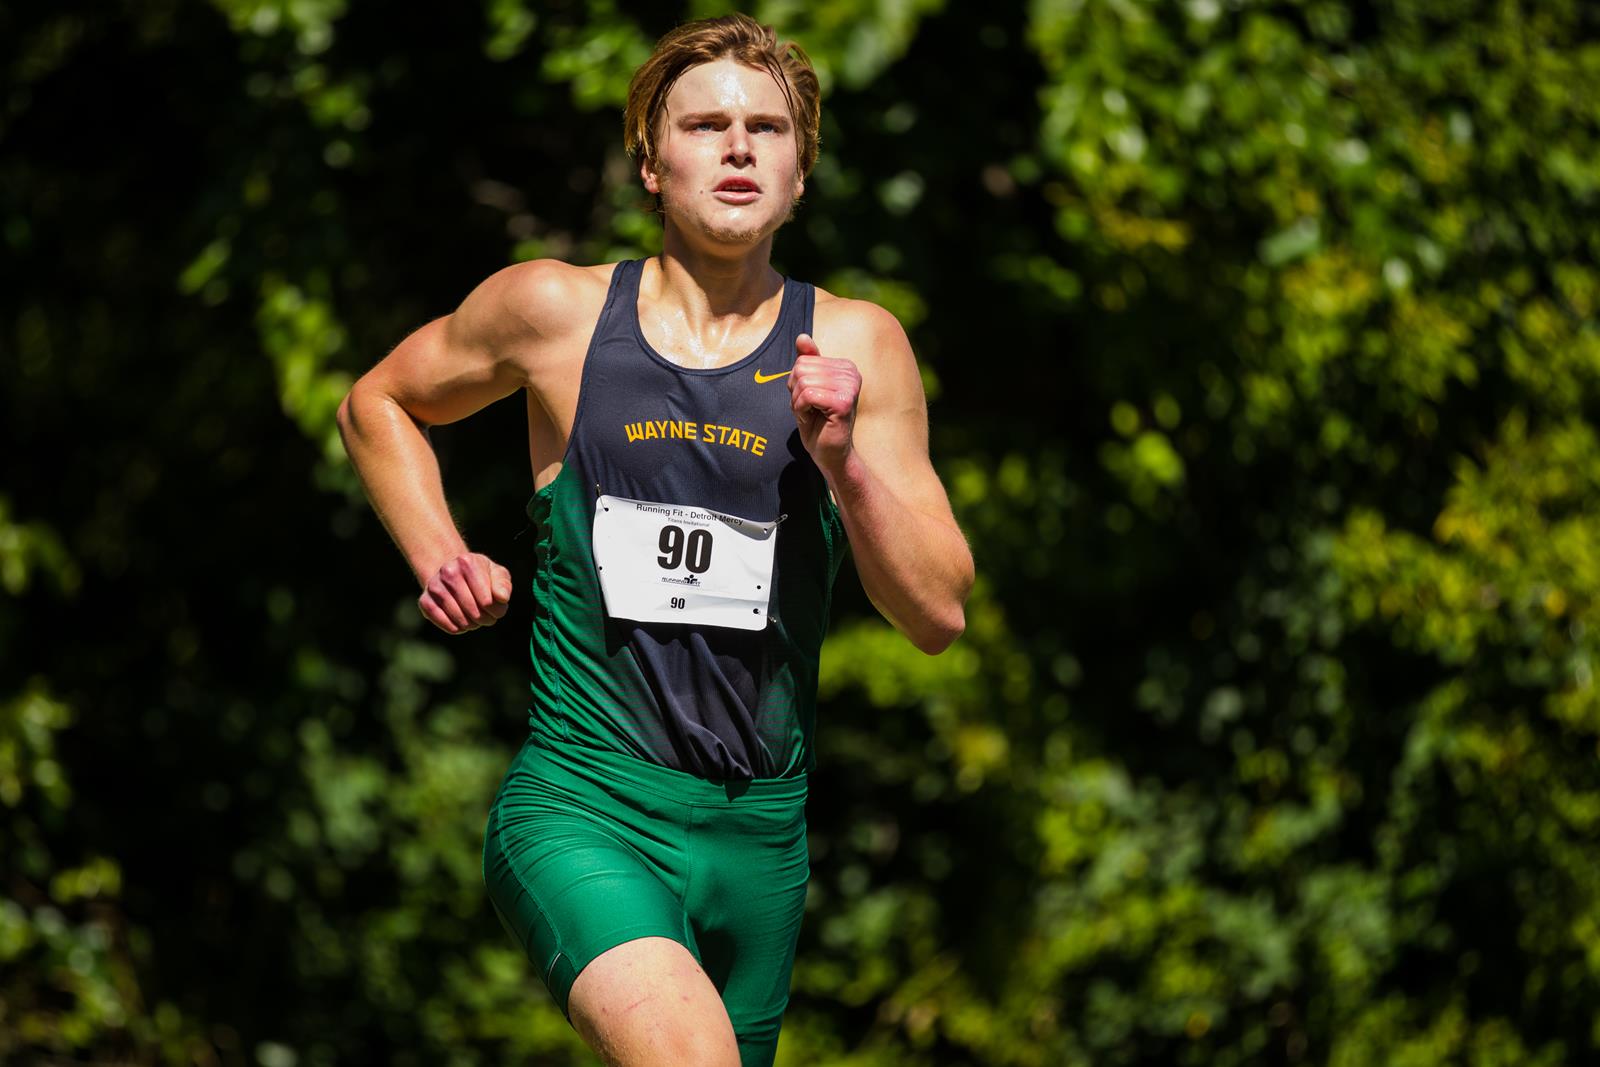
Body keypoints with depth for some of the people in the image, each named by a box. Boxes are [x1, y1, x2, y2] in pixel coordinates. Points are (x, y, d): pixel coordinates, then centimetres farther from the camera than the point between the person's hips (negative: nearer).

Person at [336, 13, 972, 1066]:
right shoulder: (554, 311, 2)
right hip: (581, 809, -3)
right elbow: (378, 404, 21)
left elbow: (939, 615, 2)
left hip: (759, 832, 3)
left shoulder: (854, 347, 4)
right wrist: (442, 563, 7)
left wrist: (842, 462, -13)